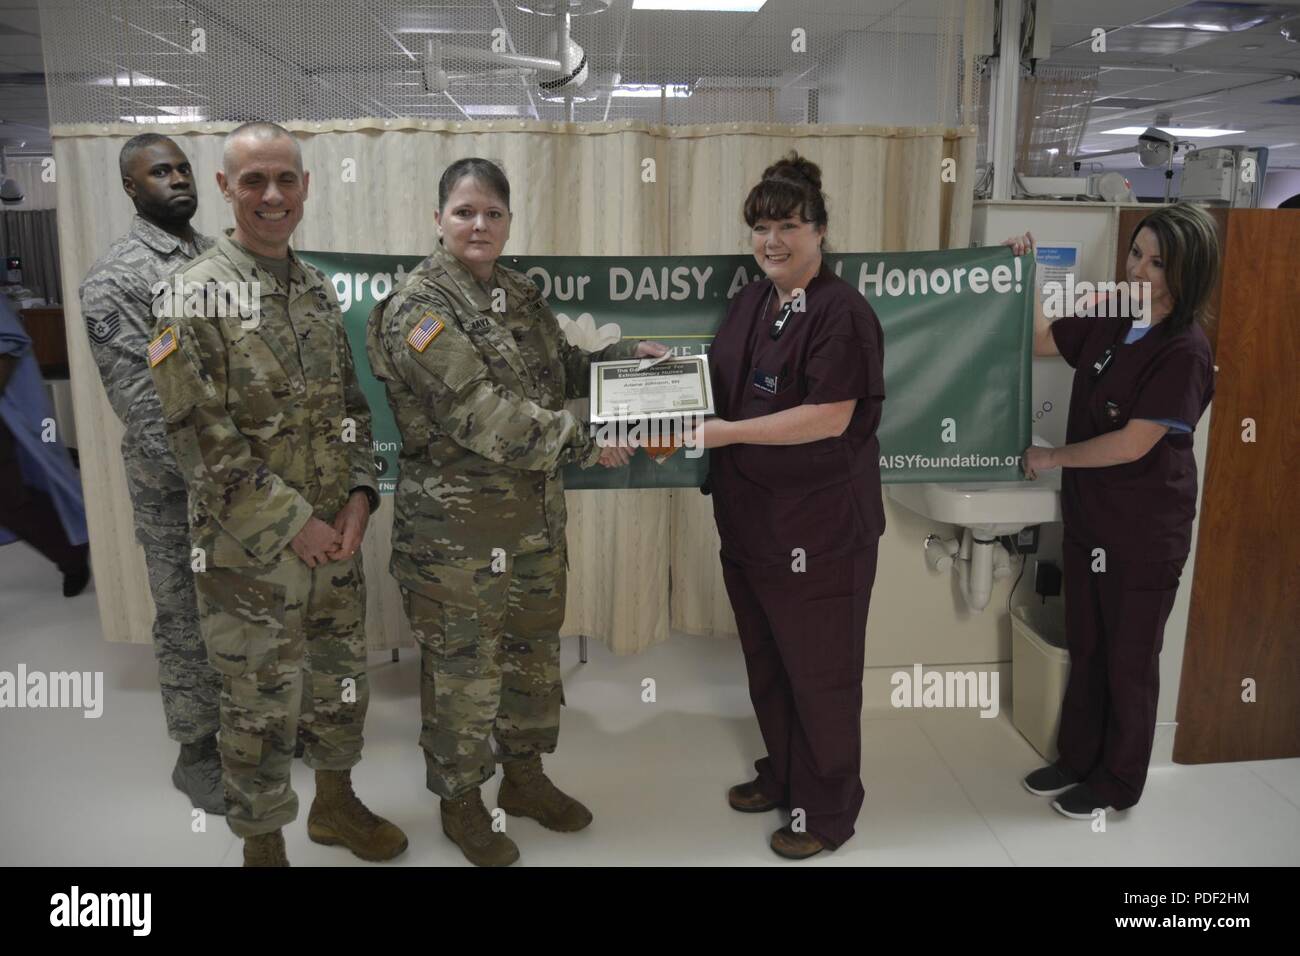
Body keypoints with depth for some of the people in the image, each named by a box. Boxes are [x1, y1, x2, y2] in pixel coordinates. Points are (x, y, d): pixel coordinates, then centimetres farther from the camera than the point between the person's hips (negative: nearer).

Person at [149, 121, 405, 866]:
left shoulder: (319, 292, 7)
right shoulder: (195, 296, -13)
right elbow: (204, 439, -17)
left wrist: (359, 496, -4)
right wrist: (295, 523, -16)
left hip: (336, 537, 6)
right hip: (251, 553, -6)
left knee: (345, 680, 20)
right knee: (262, 709, 8)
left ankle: (336, 803, 43)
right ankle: (264, 845, 30)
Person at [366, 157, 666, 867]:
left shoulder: (521, 296, 9)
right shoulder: (418, 309, -15)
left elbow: (563, 369, 23)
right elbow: (481, 415, -24)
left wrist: (625, 354, 6)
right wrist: (582, 442, -24)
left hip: (534, 515, 8)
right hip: (457, 526, -7)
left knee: (534, 649, 19)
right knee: (463, 666, 7)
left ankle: (525, 778, 40)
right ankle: (460, 802, 29)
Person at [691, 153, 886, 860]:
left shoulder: (843, 315, -15)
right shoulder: (751, 303, 10)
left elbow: (828, 417, -23)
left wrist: (726, 433, -22)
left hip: (820, 528, -8)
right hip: (750, 518, 8)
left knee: (819, 670, 8)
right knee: (766, 662, 21)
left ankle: (827, 810, 28)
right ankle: (782, 775, 42)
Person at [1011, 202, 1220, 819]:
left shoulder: (1184, 352, -20)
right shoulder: (1109, 322, 1)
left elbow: (1133, 443, -22)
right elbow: (1041, 340, 14)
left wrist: (1051, 458, -11)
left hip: (1144, 535, -7)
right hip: (1088, 519, 7)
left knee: (1129, 660, 10)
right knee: (1085, 649, 19)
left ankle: (1118, 784, 29)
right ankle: (1077, 760, 36)